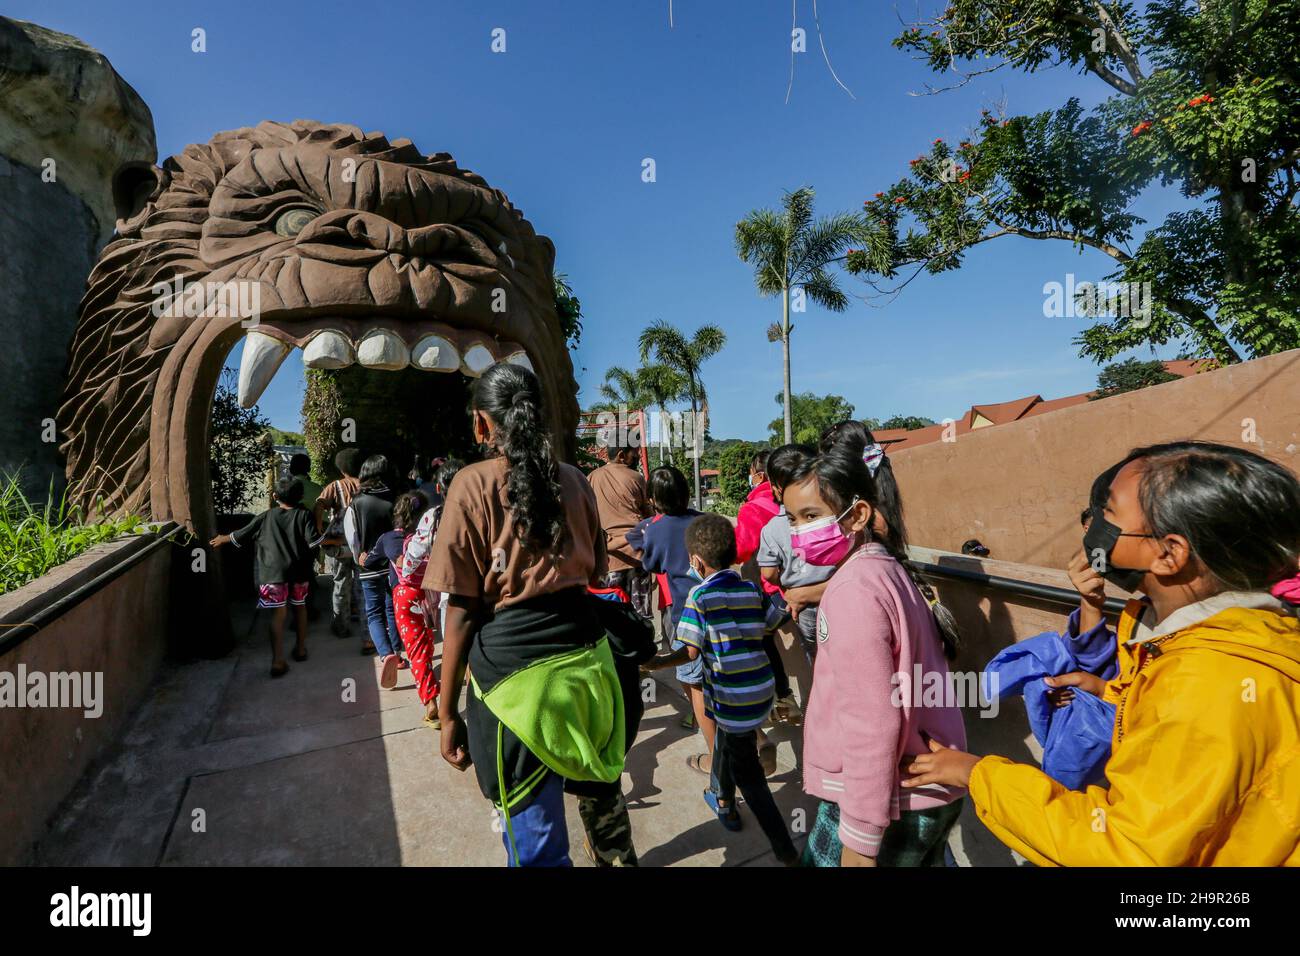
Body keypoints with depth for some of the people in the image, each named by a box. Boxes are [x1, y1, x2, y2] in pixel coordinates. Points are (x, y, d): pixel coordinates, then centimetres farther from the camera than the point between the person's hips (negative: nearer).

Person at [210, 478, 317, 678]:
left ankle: (278, 661, -6)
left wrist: (222, 539, 33)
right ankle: (301, 648, 31)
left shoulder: (266, 517, 5)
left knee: (278, 615, -2)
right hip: (299, 570, 1)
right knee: (300, 608, 20)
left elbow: (240, 535, 15)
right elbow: (314, 541, -12)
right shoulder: (303, 515, 0)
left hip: (273, 572, -1)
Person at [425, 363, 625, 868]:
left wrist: (448, 713, -1)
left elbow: (463, 611, -9)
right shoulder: (574, 480, 5)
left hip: (516, 664, -5)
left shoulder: (473, 483, -8)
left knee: (535, 840, 12)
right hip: (586, 654, 5)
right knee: (595, 790, 28)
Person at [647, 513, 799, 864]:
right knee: (725, 738, 31)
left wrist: (654, 663, -4)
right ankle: (724, 802, 52)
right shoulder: (751, 589, 1)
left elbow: (691, 652, -17)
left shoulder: (699, 596, -14)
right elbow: (774, 622, 9)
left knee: (747, 773, 10)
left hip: (734, 696, -6)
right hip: (762, 687, 7)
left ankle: (786, 851, 17)